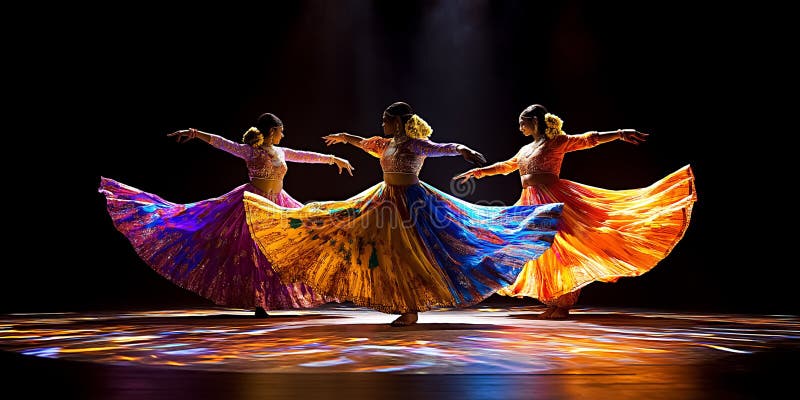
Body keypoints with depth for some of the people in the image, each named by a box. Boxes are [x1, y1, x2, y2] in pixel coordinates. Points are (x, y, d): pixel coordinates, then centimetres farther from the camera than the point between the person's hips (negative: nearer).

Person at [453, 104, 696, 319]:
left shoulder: (557, 141, -1)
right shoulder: (525, 150, 20)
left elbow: (587, 140, -8)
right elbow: (505, 166, 33)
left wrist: (619, 134, -19)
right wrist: (478, 172, 38)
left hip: (554, 199, -7)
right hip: (531, 204, 8)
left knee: (561, 249, -9)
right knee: (543, 251, 6)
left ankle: (563, 305, -4)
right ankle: (554, 303, 12)